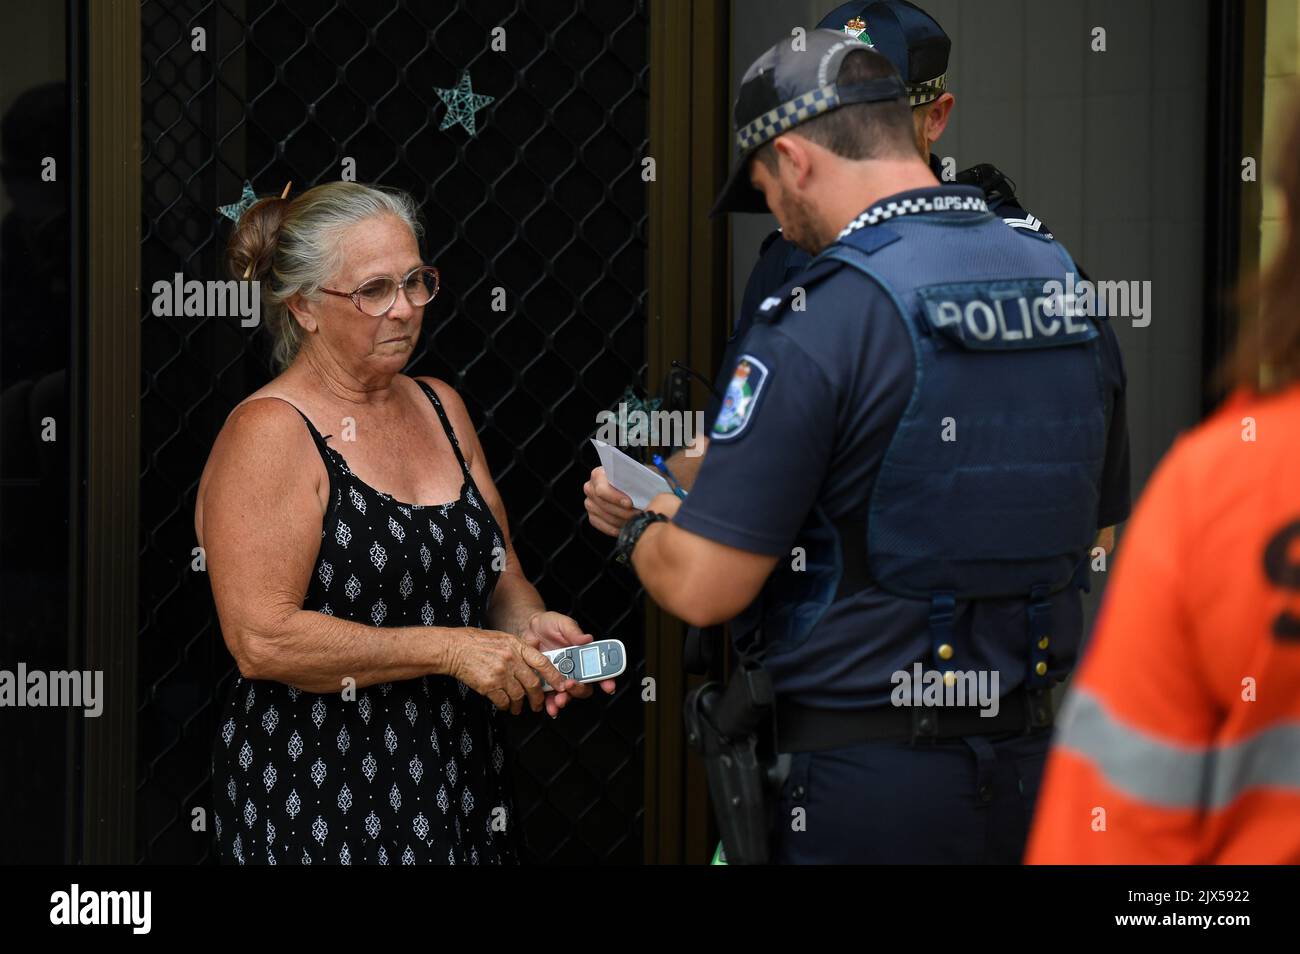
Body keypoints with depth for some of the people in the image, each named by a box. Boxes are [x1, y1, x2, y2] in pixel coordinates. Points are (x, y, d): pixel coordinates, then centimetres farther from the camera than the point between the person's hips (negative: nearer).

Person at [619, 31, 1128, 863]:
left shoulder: (818, 322, -16)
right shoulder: (1064, 286, 5)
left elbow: (703, 587, -17)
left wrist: (644, 528, 7)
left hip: (868, 786, -6)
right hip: (1034, 762, 6)